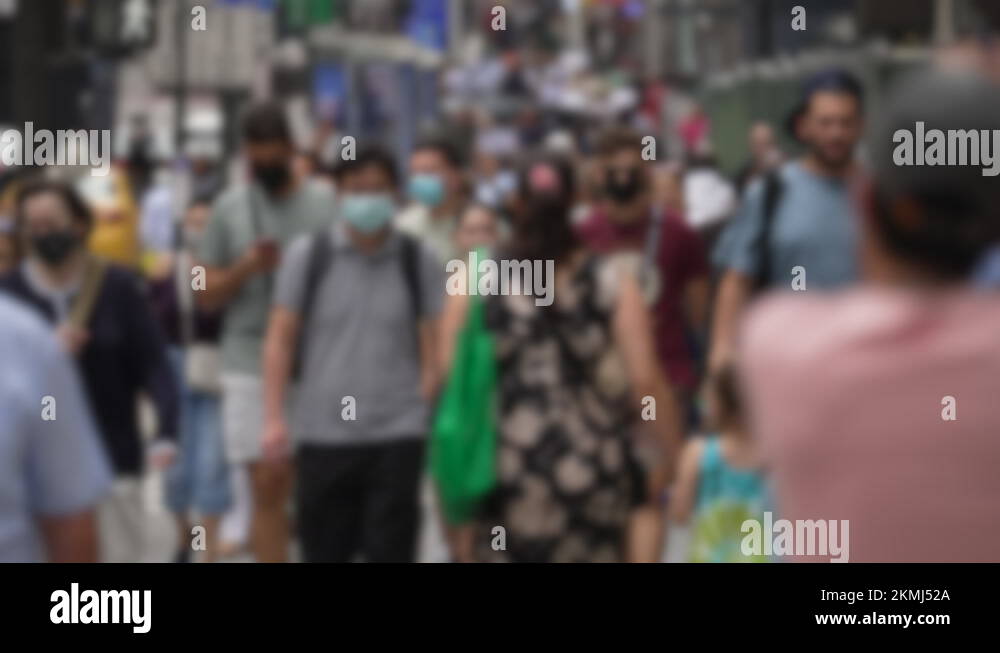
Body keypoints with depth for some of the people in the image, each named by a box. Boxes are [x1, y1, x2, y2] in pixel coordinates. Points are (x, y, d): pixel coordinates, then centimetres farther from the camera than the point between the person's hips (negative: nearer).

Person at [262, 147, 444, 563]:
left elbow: (430, 346, 4)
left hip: (397, 436, -1)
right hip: (321, 434, 1)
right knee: (323, 551, 9)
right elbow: (280, 339, 3)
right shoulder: (308, 256, 3)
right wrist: (274, 416, -5)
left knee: (390, 551, -3)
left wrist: (424, 410, -7)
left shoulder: (417, 261, 4)